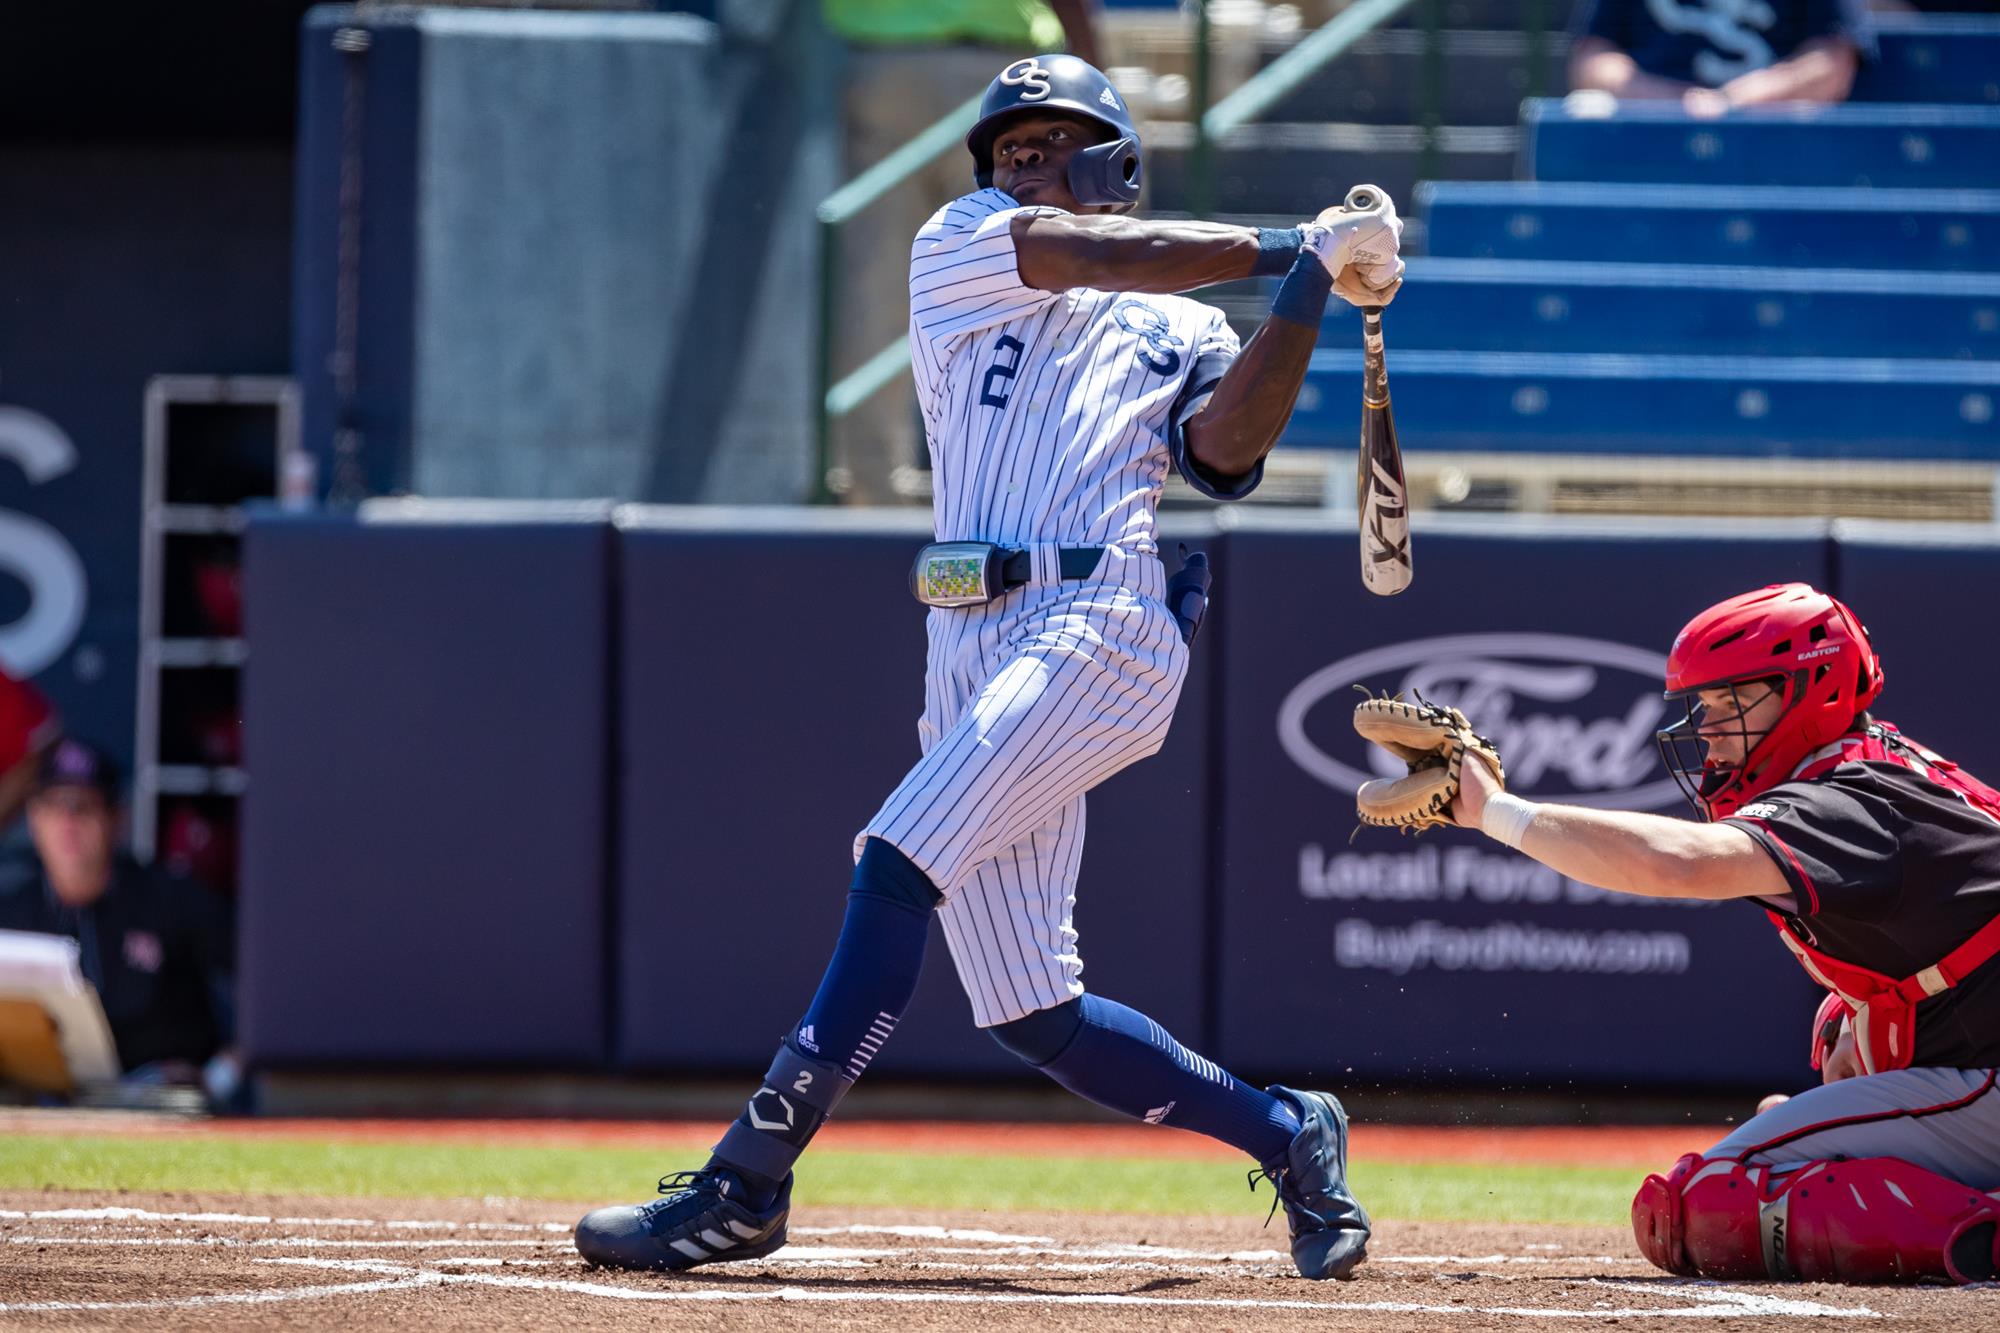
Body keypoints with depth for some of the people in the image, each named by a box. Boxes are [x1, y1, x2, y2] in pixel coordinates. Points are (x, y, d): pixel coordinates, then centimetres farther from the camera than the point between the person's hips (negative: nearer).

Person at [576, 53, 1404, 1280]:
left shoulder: (1178, 334, 16)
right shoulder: (955, 252, 20)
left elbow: (1226, 448, -3)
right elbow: (1086, 253, 4)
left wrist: (1303, 297, -10)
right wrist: (1279, 251, 5)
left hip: (1104, 629, -5)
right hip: (973, 653, 5)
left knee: (896, 867, -23)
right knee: (1031, 1017, 1)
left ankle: (744, 1187, -23)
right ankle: (1287, 1136, 19)